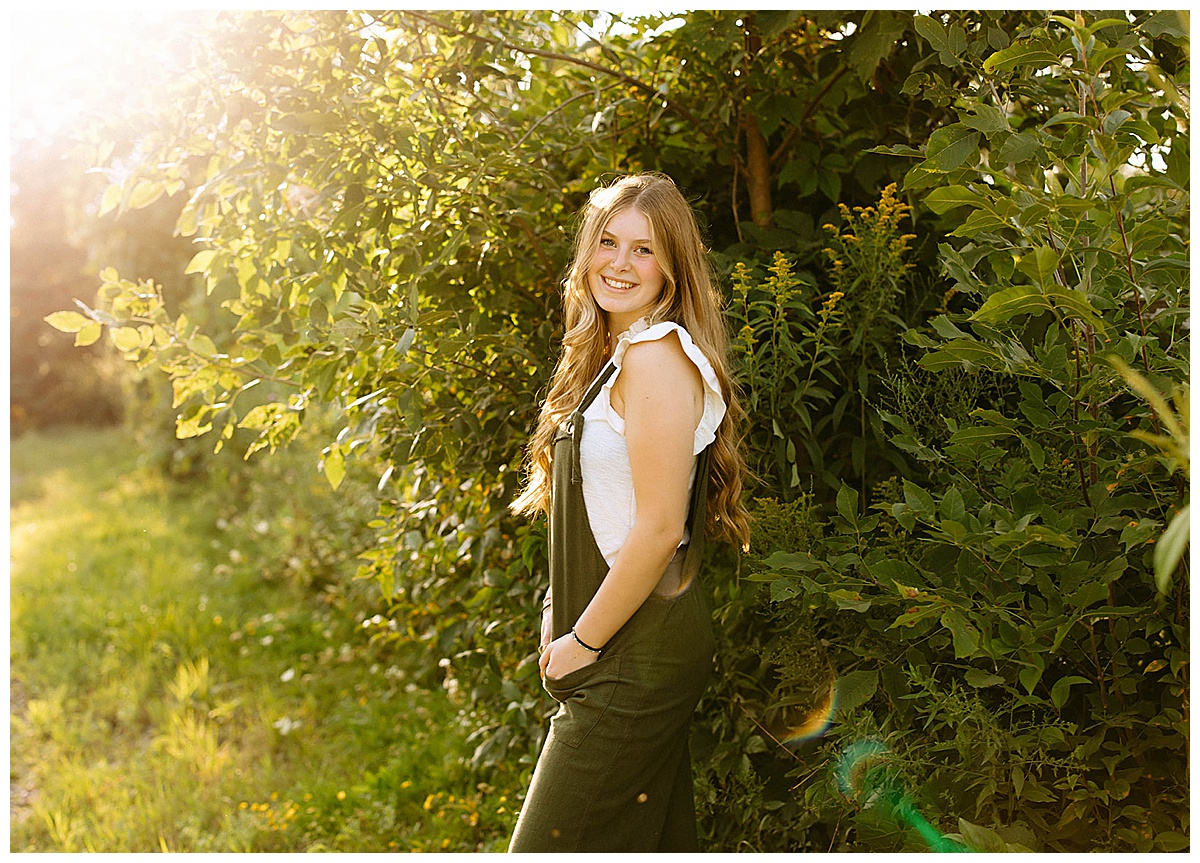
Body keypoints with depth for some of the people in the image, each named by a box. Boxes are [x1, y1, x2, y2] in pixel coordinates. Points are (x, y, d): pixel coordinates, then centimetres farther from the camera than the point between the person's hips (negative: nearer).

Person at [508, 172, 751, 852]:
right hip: (646, 650, 9)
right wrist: (571, 628, 12)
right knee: (657, 842, 17)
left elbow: (659, 528, -21)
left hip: (635, 656, -9)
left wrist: (581, 641, -13)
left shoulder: (657, 356, -17)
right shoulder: (615, 355, 13)